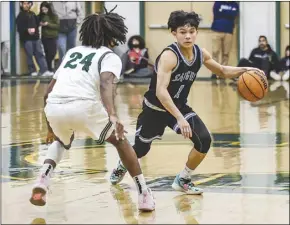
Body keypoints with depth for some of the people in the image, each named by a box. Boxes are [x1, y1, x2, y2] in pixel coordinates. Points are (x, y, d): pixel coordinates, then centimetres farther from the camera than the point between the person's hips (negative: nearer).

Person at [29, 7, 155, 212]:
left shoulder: (72, 52, 31)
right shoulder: (110, 56, 14)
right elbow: (105, 83, -10)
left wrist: (51, 127, 41)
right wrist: (113, 116, -24)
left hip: (53, 107, 5)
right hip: (83, 106, -4)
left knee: (62, 141, 38)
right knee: (120, 141, 22)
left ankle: (42, 181, 15)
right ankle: (145, 195, 16)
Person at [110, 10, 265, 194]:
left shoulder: (201, 54, -10)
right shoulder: (169, 56, -32)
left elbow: (222, 71, 7)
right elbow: (161, 91, -40)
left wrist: (244, 70, -13)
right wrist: (180, 118, -48)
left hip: (180, 106, 5)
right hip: (155, 108, -5)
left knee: (204, 140, -15)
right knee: (141, 148, 13)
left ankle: (182, 180, 5)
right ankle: (121, 167, 49)